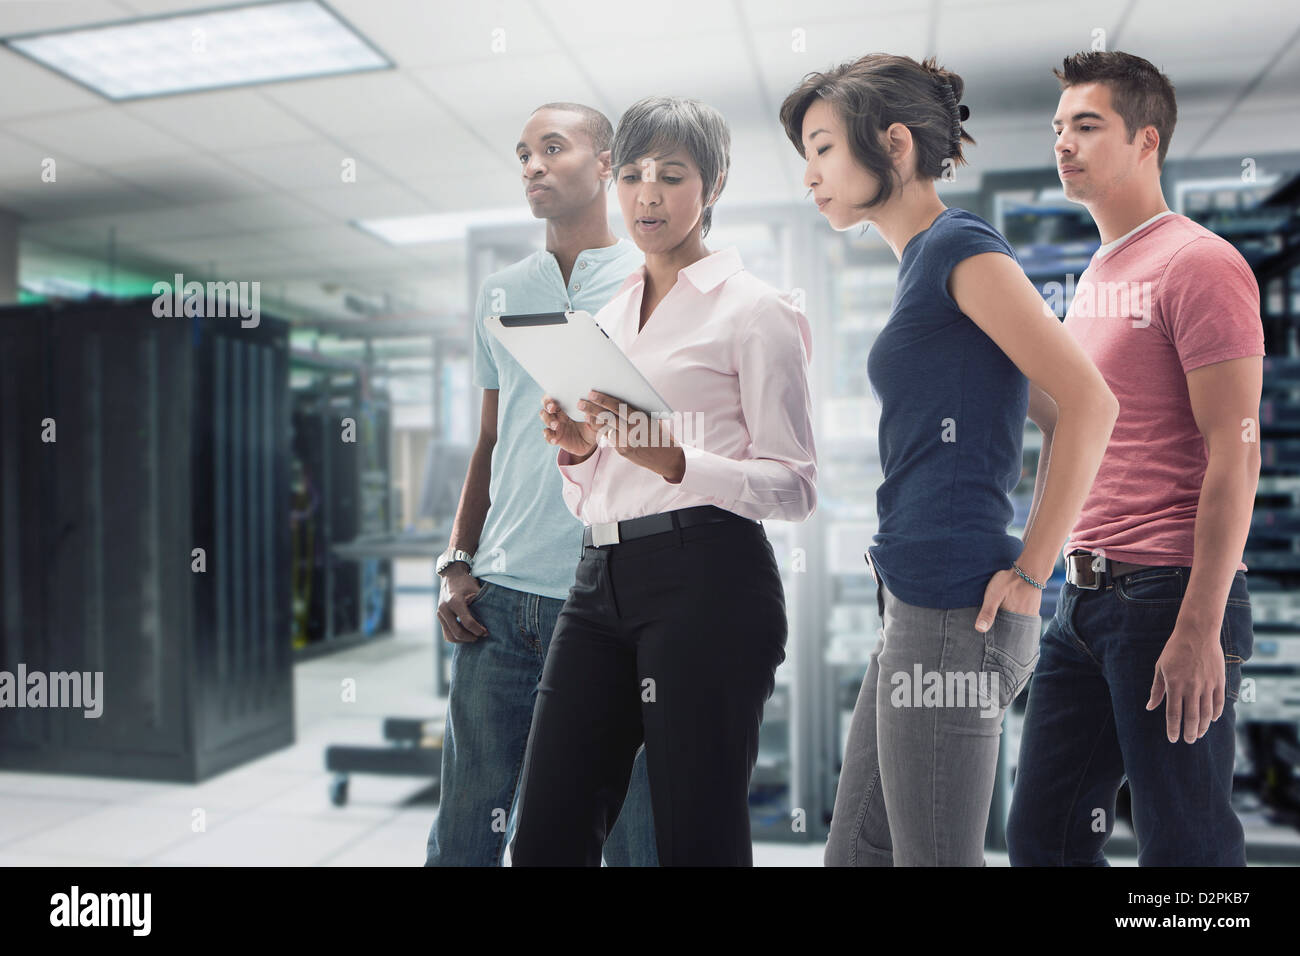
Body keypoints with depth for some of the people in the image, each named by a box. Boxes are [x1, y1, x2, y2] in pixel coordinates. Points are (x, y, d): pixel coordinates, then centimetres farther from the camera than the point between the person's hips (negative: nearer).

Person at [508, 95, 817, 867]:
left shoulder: (752, 308, 0)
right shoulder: (609, 314, 19)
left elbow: (795, 486, -6)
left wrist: (674, 458, -20)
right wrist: (577, 449, 0)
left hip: (707, 578, -6)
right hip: (604, 578, 6)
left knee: (697, 838, 3)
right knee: (547, 836, 6)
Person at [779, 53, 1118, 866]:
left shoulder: (961, 246, -9)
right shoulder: (924, 260, 17)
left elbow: (1090, 403, -15)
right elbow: (1040, 412, 22)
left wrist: (1029, 573, -14)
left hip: (954, 613, -9)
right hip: (917, 609, 9)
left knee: (932, 856, 4)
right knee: (855, 852, 17)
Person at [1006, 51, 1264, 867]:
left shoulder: (1199, 264, -7)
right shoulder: (1094, 275, 17)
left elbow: (1234, 457, -14)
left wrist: (1200, 627, -18)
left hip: (1167, 593, -8)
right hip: (1086, 596, 8)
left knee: (1184, 846, 5)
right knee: (1042, 835, 13)